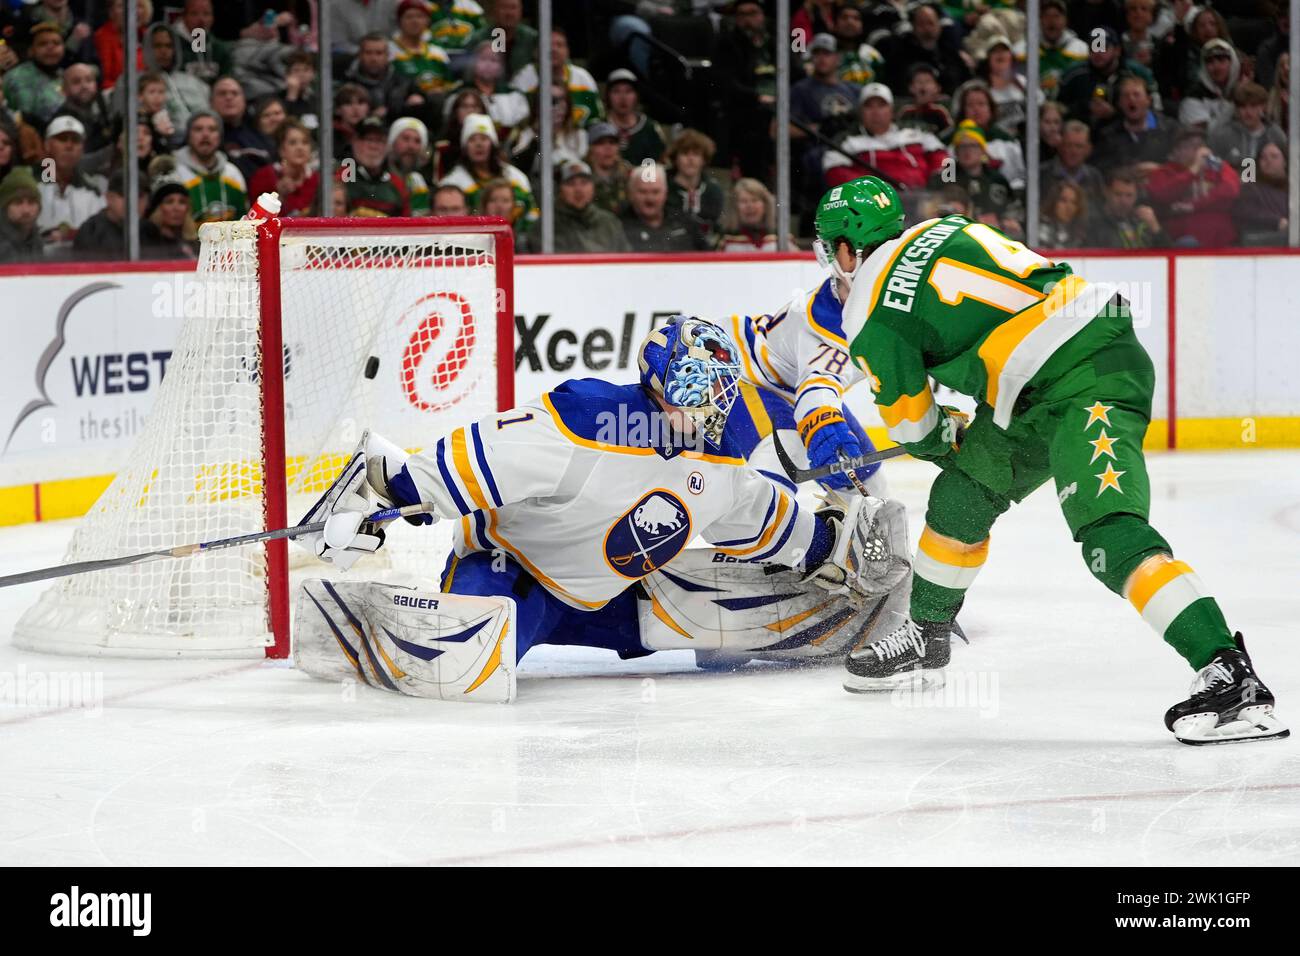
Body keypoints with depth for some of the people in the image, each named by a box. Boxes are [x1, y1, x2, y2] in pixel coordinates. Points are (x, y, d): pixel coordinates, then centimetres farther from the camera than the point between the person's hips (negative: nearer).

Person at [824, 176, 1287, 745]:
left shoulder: (870, 318, -4)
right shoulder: (942, 229, 17)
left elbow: (913, 426, 5)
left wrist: (944, 443, 29)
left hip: (1085, 388, -10)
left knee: (1109, 533, -23)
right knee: (962, 495, 21)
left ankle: (1229, 676, -35)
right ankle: (926, 636, 39)